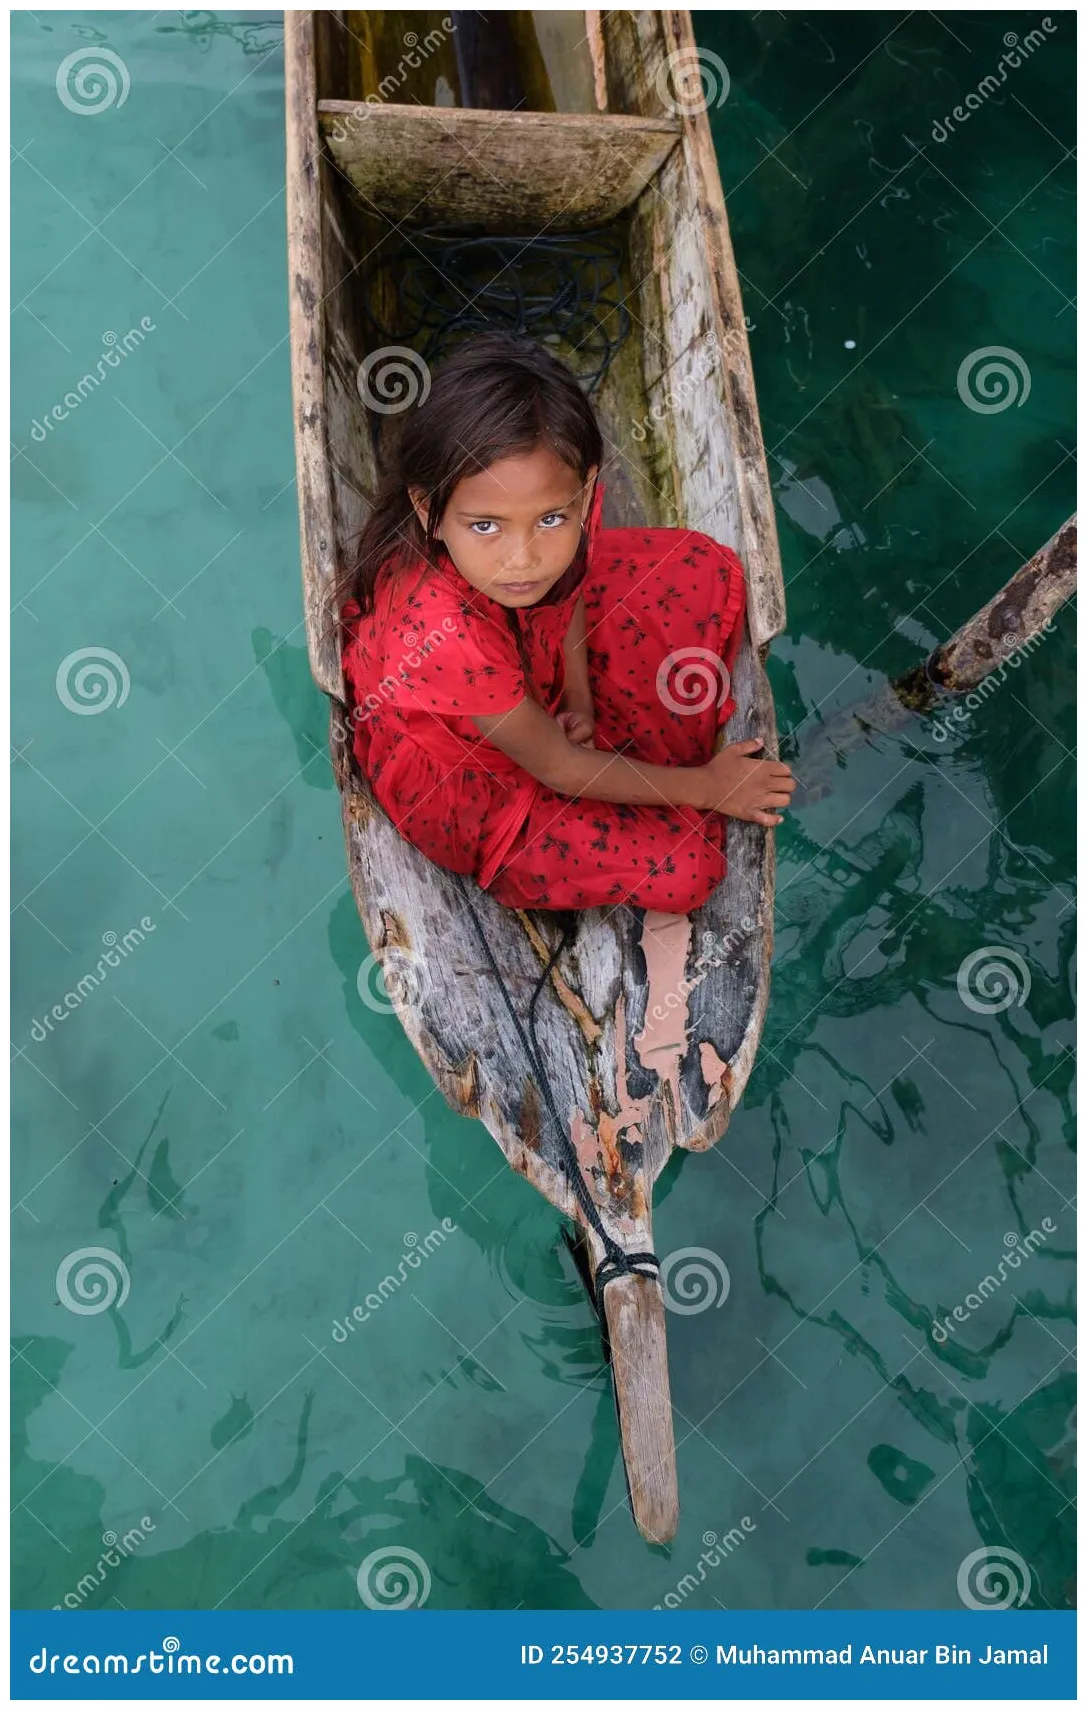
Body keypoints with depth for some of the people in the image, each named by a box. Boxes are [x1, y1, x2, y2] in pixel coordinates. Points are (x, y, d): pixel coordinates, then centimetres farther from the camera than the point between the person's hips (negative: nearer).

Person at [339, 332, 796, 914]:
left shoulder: (553, 499, -27)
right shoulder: (447, 636, -43)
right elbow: (555, 767, -26)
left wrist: (579, 697, -11)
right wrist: (703, 787, -14)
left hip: (535, 674, 6)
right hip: (466, 778, -6)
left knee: (705, 571, 1)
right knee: (682, 868, -17)